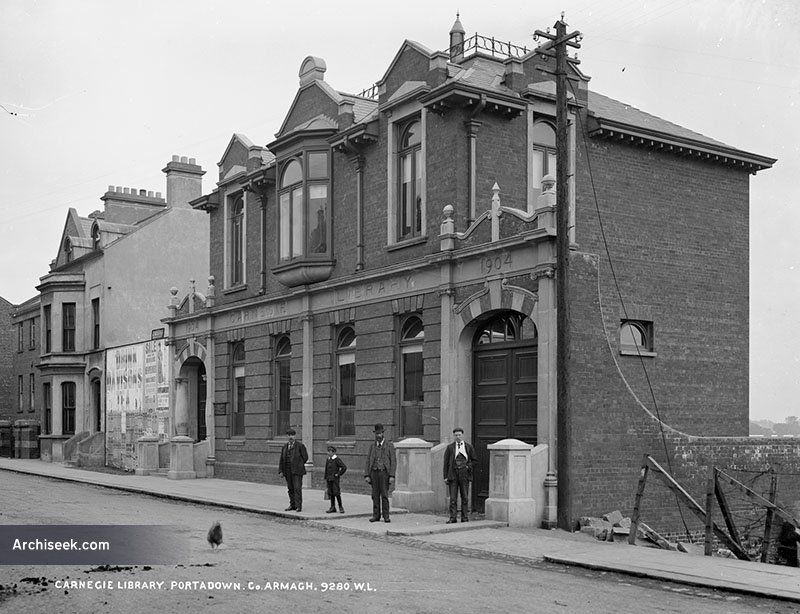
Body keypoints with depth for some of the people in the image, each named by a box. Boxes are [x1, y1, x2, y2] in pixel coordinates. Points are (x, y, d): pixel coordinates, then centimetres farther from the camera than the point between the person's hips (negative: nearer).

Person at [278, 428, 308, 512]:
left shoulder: (300, 446, -3)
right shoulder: (285, 446, 11)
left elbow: (305, 457, 0)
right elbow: (281, 459, 11)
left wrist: (298, 465, 4)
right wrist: (280, 471, 3)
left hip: (297, 471, -5)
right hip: (287, 471, 5)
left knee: (297, 488, -9)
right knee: (290, 489, 9)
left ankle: (298, 506, -6)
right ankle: (292, 505, 17)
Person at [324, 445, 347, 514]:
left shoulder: (337, 459, -9)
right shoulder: (328, 460, 12)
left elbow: (344, 467, -12)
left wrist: (338, 474, -10)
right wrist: (326, 478, 16)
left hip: (335, 479, -7)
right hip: (329, 479, 7)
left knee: (336, 493, -8)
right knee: (330, 493, 7)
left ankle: (340, 507, 1)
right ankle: (332, 507, 13)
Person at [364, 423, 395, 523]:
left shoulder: (389, 446, 0)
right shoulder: (372, 446, 10)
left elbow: (392, 462, -4)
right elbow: (368, 461, 8)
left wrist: (392, 476, -12)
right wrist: (366, 475, -1)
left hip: (384, 472, -3)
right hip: (374, 473, 3)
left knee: (384, 495, -5)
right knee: (375, 495, 4)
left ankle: (386, 516, 0)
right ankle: (376, 515, 9)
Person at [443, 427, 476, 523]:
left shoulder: (469, 447, 8)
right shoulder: (450, 447, 5)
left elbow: (474, 460, 14)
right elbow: (446, 463, 5)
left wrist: (468, 467, -5)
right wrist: (445, 477, 0)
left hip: (464, 475, 1)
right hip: (453, 475, 0)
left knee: (464, 497, 3)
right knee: (453, 498, -4)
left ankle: (464, 517, 10)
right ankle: (452, 518, -2)